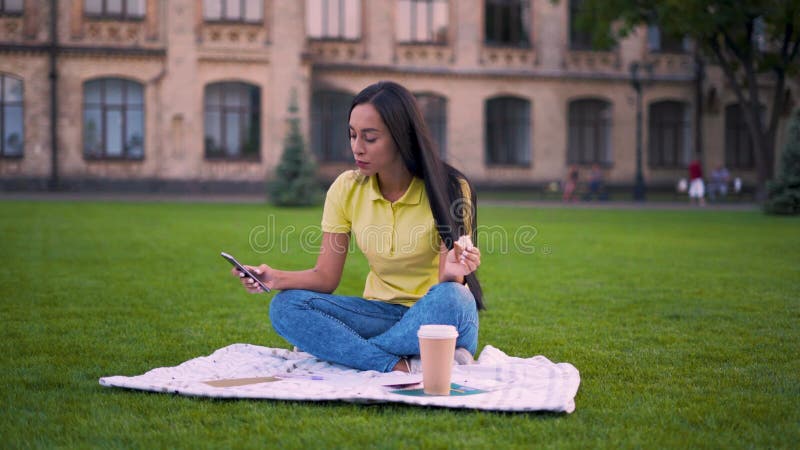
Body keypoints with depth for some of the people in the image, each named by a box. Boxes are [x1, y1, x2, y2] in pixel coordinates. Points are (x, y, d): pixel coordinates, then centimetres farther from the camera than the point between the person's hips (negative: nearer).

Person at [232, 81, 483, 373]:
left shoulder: (448, 189, -12)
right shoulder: (346, 189, -2)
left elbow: (446, 285, -13)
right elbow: (326, 277, -1)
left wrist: (450, 273, -36)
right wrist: (276, 278, -20)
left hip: (432, 316, -3)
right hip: (381, 313, 3)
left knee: (452, 299, -38)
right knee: (285, 306, -20)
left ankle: (334, 349, -22)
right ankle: (402, 367, -32)